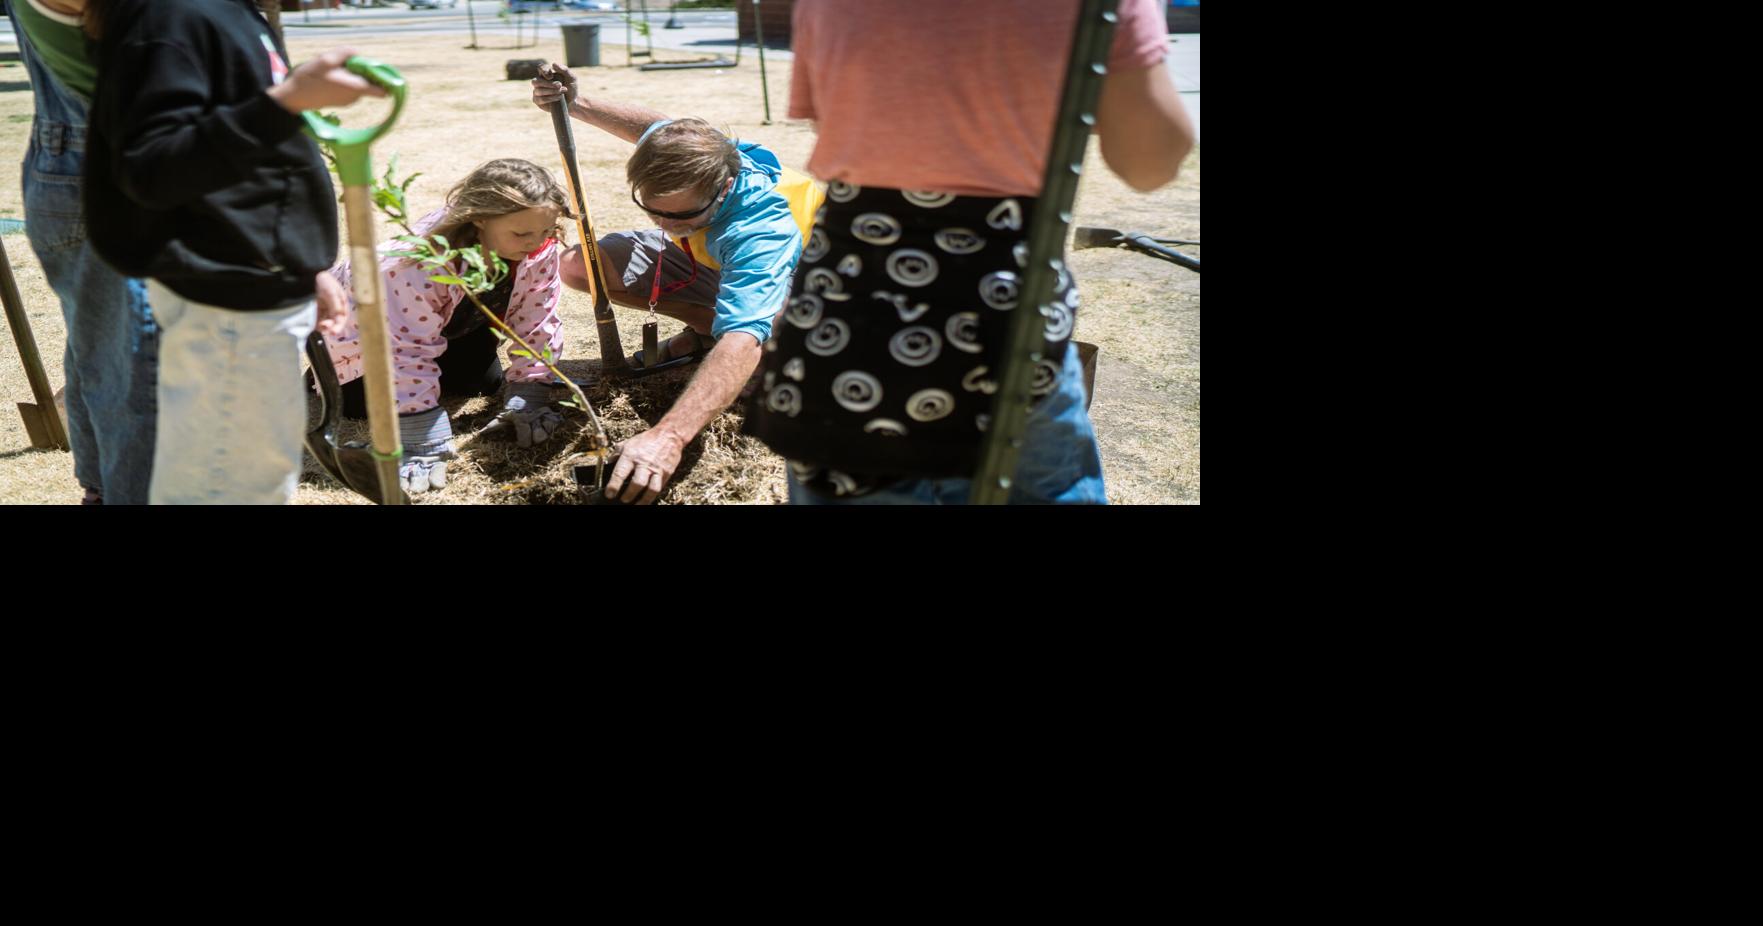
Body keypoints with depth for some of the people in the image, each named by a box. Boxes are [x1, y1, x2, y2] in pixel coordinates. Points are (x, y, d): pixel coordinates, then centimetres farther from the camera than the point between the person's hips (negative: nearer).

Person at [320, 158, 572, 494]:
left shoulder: (542, 251, -28)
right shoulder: (423, 265, -46)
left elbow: (536, 326, -17)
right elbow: (408, 351, -41)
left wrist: (529, 403, -20)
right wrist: (425, 447, -39)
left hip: (452, 322, 5)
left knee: (483, 384, 1)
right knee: (363, 404, -12)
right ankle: (327, 370, 20)